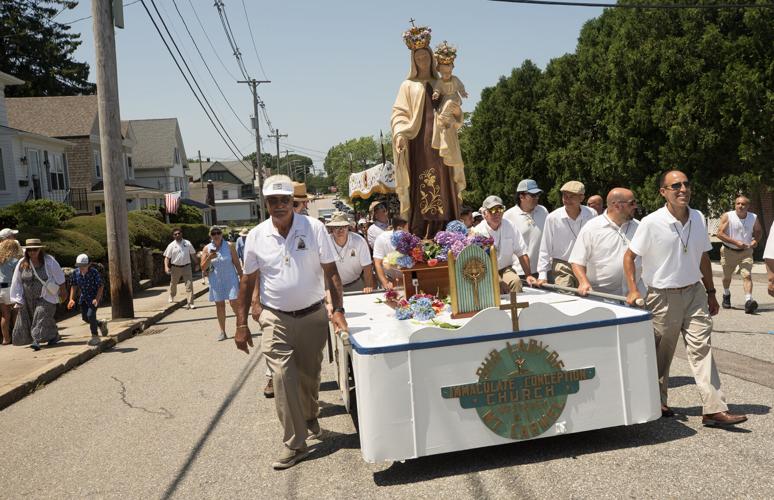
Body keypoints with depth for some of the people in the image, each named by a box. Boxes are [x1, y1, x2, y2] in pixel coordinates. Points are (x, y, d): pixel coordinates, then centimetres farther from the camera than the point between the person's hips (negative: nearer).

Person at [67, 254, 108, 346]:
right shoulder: (76, 272, -10)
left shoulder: (94, 272, -23)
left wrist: (97, 299, -29)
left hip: (95, 297, -6)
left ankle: (95, 337, -1)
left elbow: (101, 286, -18)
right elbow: (74, 286, 2)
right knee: (85, 317, 7)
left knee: (90, 315, -16)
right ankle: (101, 323, 35)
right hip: (84, 297, 6)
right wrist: (71, 299, -9)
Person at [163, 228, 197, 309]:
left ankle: (190, 303, -6)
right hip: (175, 268, 1)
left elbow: (193, 254, 10)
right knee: (173, 284, 20)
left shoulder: (187, 243, 1)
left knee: (189, 285, -9)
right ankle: (171, 296, 50)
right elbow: (167, 257, -2)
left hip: (186, 267, -1)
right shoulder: (171, 246, -2)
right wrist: (166, 267, -17)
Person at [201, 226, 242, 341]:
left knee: (234, 303, -9)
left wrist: (242, 277, -1)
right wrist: (209, 258, -17)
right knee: (219, 305, 5)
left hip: (230, 279, -2)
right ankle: (223, 332, 14)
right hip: (216, 281, 2)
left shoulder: (229, 246, -3)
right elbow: (203, 267, 1)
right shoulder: (207, 249, 2)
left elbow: (237, 263, 0)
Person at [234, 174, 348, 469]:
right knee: (283, 378, -7)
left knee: (310, 375, 14)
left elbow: (331, 272, -4)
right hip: (276, 319, 0)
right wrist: (241, 324, 2)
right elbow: (248, 281, 4)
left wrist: (338, 309, -13)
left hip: (313, 315, 0)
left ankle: (310, 418, 42)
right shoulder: (256, 236, -2)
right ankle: (294, 444, 4)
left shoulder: (313, 228, -6)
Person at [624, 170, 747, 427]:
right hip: (663, 296, -4)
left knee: (701, 348, -1)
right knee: (660, 354, 9)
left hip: (695, 292, 4)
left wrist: (711, 292, 14)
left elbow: (703, 257, 13)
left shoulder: (698, 218, 2)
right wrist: (633, 290, -15)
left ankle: (714, 409, 0)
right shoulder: (651, 223, -14)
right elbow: (629, 256, -6)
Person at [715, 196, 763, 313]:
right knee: (727, 276, 16)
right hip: (729, 251, -1)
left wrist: (755, 240, -6)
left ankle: (748, 301, -26)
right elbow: (720, 233, -18)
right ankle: (726, 295, 43)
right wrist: (736, 242, -26)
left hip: (746, 251, 1)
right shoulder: (727, 216, -13)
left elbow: (758, 231, 16)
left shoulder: (753, 218, -2)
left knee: (747, 275, -17)